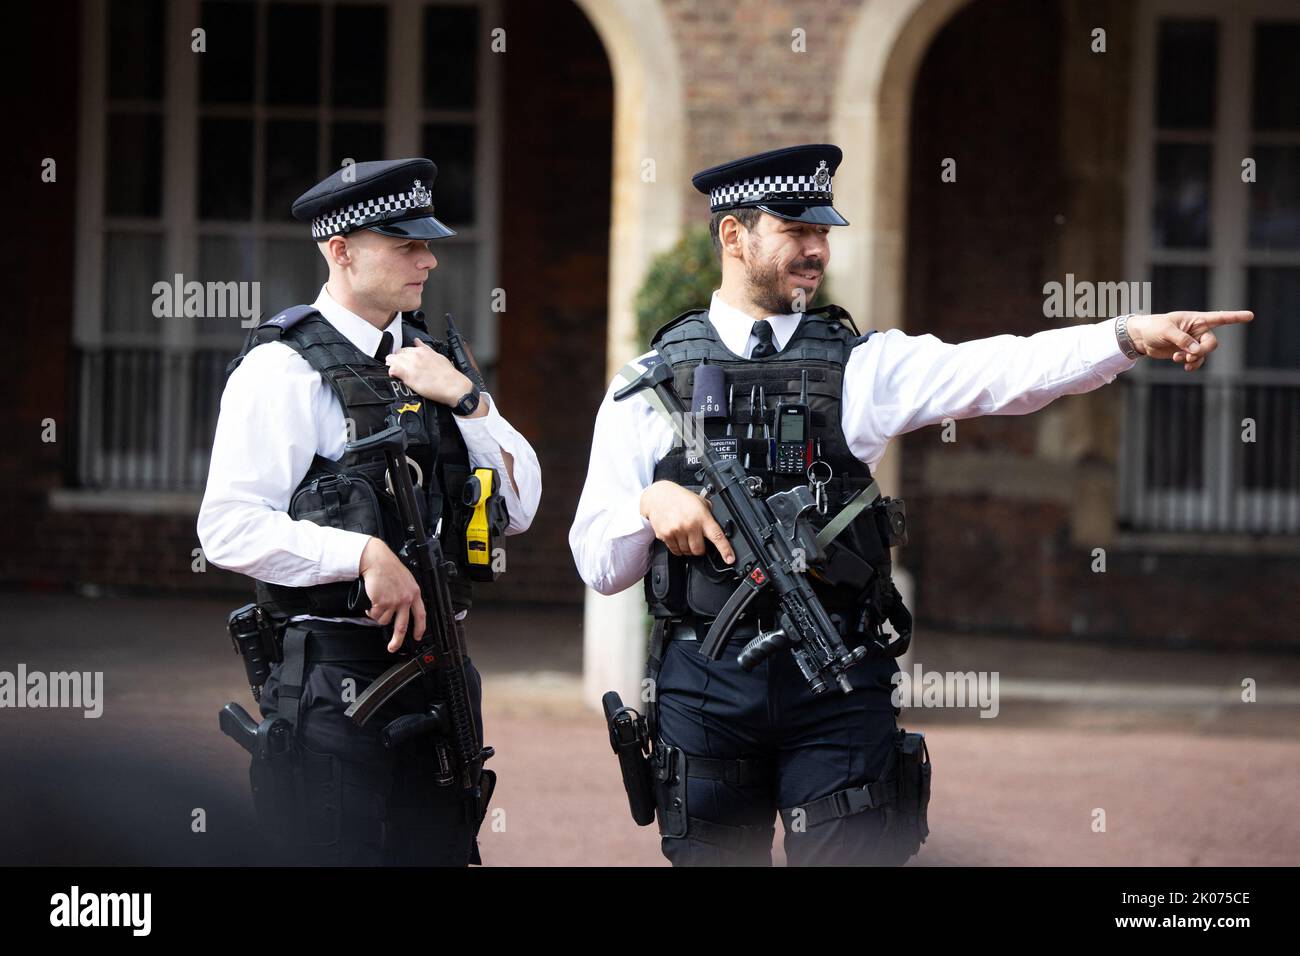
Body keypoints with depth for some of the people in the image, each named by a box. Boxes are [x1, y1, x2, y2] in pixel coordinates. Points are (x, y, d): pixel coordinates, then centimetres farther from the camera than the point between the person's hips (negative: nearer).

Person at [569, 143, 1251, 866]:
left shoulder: (861, 365, 7)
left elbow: (995, 372, -9)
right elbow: (600, 567, 7)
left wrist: (1133, 334, -22)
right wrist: (651, 504, -14)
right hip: (702, 683, 0)